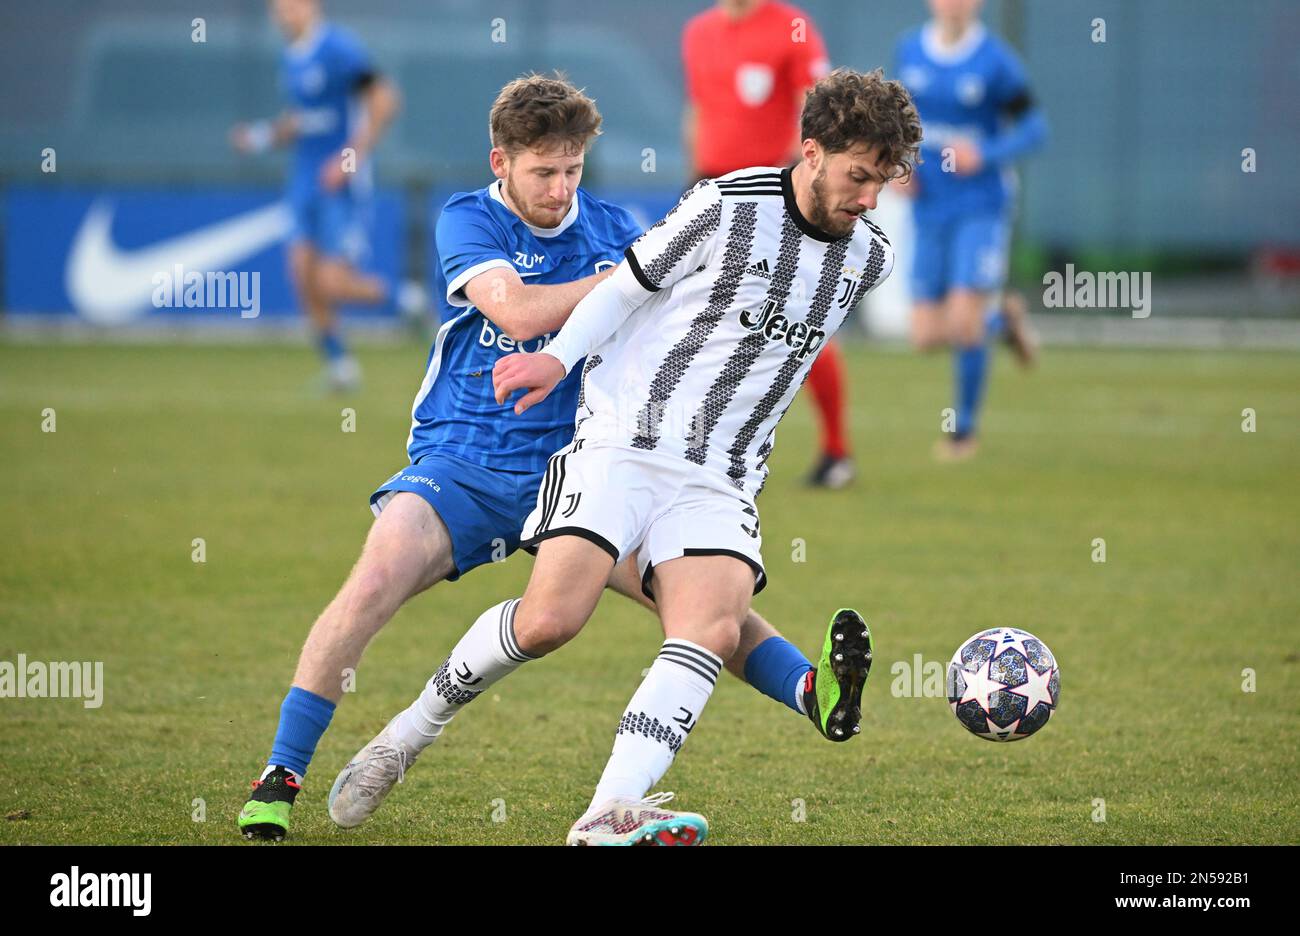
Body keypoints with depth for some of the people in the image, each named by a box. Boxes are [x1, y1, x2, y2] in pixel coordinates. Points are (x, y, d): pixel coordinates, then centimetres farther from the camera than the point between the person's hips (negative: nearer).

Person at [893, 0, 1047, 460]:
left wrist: (985, 155, -21)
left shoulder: (995, 61, -10)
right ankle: (1003, 319, 33)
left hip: (981, 209, -4)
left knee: (963, 322, -15)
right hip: (930, 211, 4)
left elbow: (1033, 127, -6)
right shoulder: (909, 51, 3)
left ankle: (965, 427, 9)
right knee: (927, 336, 1)